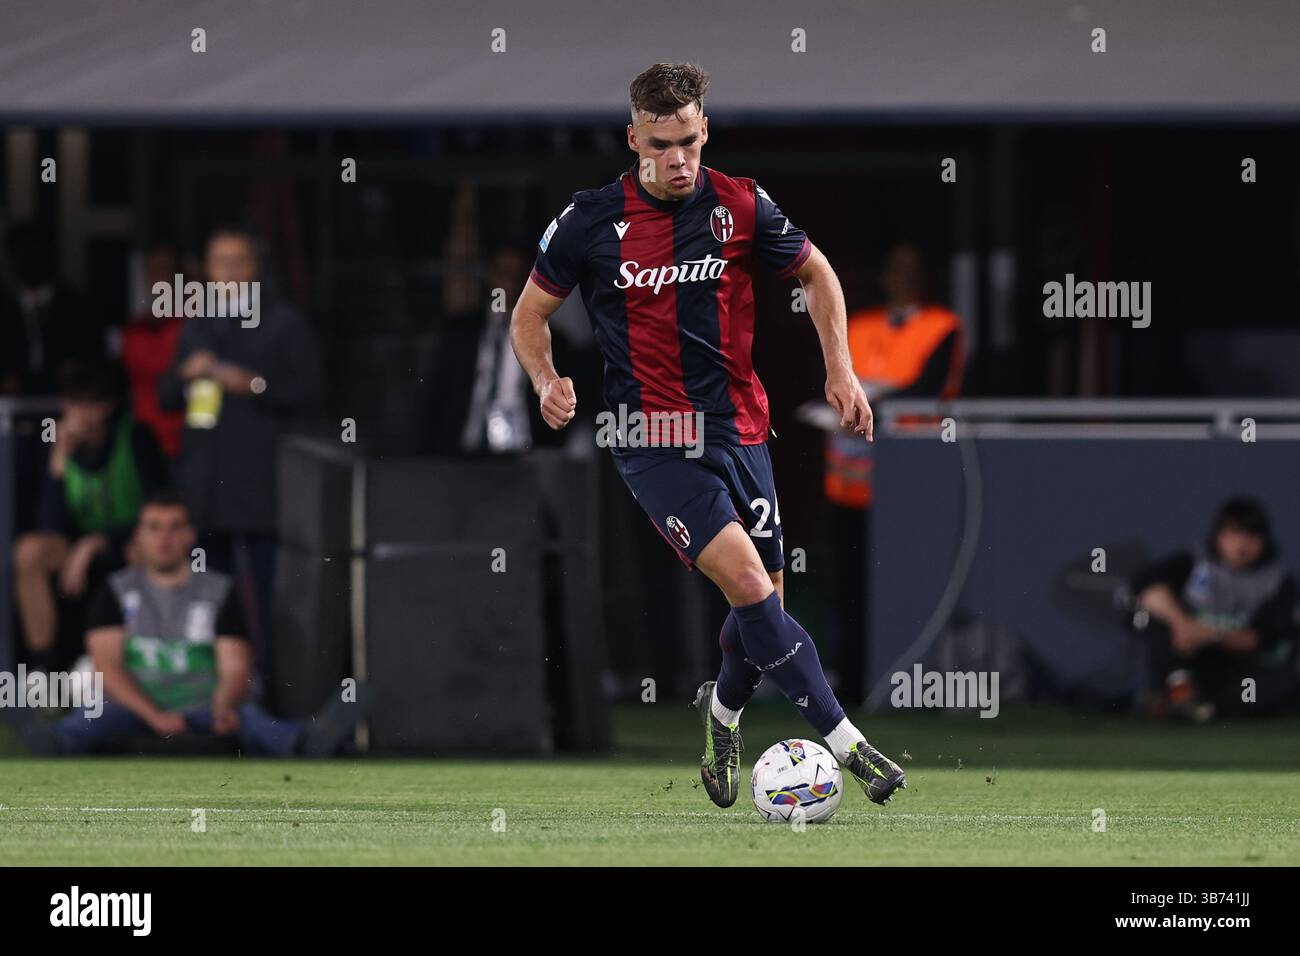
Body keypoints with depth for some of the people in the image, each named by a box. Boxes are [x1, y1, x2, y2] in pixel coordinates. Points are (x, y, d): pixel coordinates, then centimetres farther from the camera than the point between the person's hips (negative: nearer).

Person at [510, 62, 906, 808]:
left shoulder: (741, 207, -2)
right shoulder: (592, 221, -7)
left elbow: (816, 272, 14)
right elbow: (532, 312, 5)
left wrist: (840, 369, 5)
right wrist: (546, 380, -14)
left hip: (738, 429, 4)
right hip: (653, 440, -4)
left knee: (765, 601, 7)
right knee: (746, 578, -21)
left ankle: (724, 712, 39)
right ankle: (845, 741, -19)